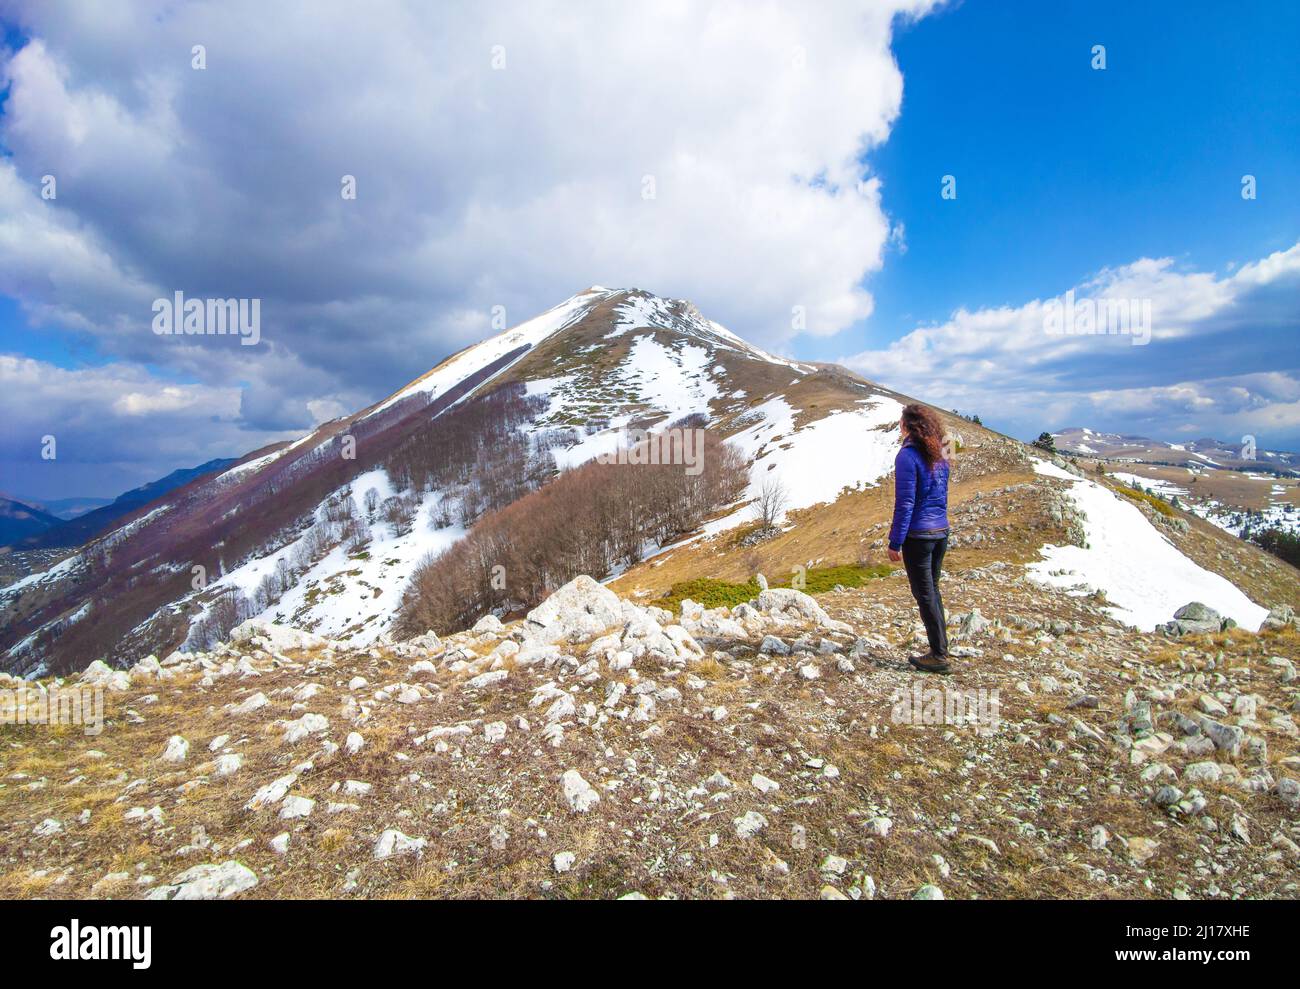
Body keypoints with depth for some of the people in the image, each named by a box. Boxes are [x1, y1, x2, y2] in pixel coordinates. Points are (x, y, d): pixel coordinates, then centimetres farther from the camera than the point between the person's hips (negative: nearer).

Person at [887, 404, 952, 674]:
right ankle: (941, 648, 23)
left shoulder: (907, 455, -15)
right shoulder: (939, 456, 10)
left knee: (924, 594, 1)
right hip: (941, 531, 8)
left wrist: (895, 542, -13)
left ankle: (938, 656, 7)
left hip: (918, 534, -8)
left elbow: (905, 503, -17)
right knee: (933, 590, 17)